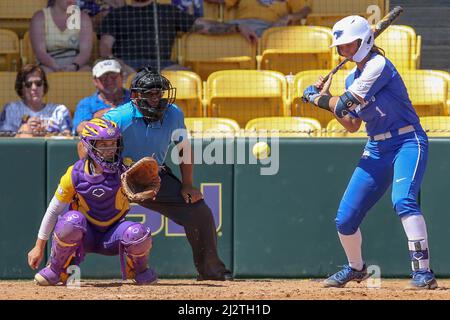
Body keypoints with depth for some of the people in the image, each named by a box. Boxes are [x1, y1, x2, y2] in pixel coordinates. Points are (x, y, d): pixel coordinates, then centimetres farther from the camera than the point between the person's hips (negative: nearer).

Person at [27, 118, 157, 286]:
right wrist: (39, 247, -2)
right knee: (72, 220, -35)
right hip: (84, 238, -1)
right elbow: (53, 210, -4)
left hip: (111, 239, 1)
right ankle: (57, 271, -10)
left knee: (137, 233, -32)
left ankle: (138, 269, 5)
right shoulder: (75, 174, -12)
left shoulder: (124, 170, -11)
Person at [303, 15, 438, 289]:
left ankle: (423, 271, -32)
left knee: (403, 200, -32)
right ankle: (356, 268, 31)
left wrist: (317, 97, 3)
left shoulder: (378, 65, -14)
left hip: (408, 143, -8)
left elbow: (344, 103, -16)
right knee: (345, 220, 4)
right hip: (376, 151, 8)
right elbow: (352, 124, 18)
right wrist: (325, 97, 9)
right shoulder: (353, 79, 13)